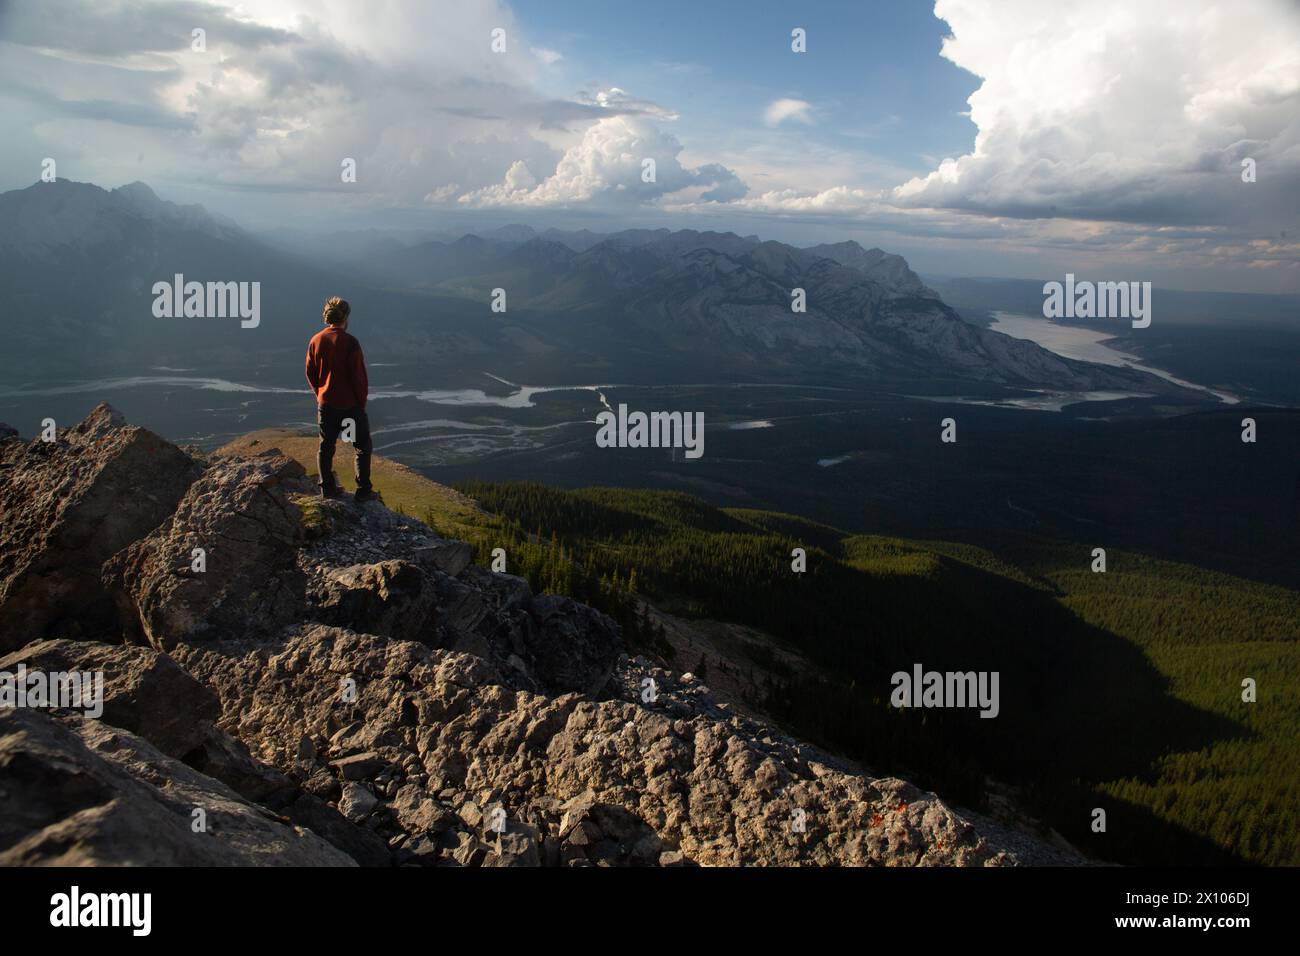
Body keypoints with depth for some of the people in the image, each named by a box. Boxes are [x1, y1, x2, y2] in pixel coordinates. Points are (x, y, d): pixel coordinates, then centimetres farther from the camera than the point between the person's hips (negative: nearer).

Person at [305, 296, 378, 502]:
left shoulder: (315, 341, -1)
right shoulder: (350, 342, -17)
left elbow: (310, 374, 6)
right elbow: (359, 376, -16)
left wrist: (321, 394, 17)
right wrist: (362, 401, -2)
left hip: (325, 405, 5)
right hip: (350, 404, -5)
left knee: (325, 447, 16)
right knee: (363, 447, 8)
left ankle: (327, 489, 21)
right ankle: (363, 491, 7)